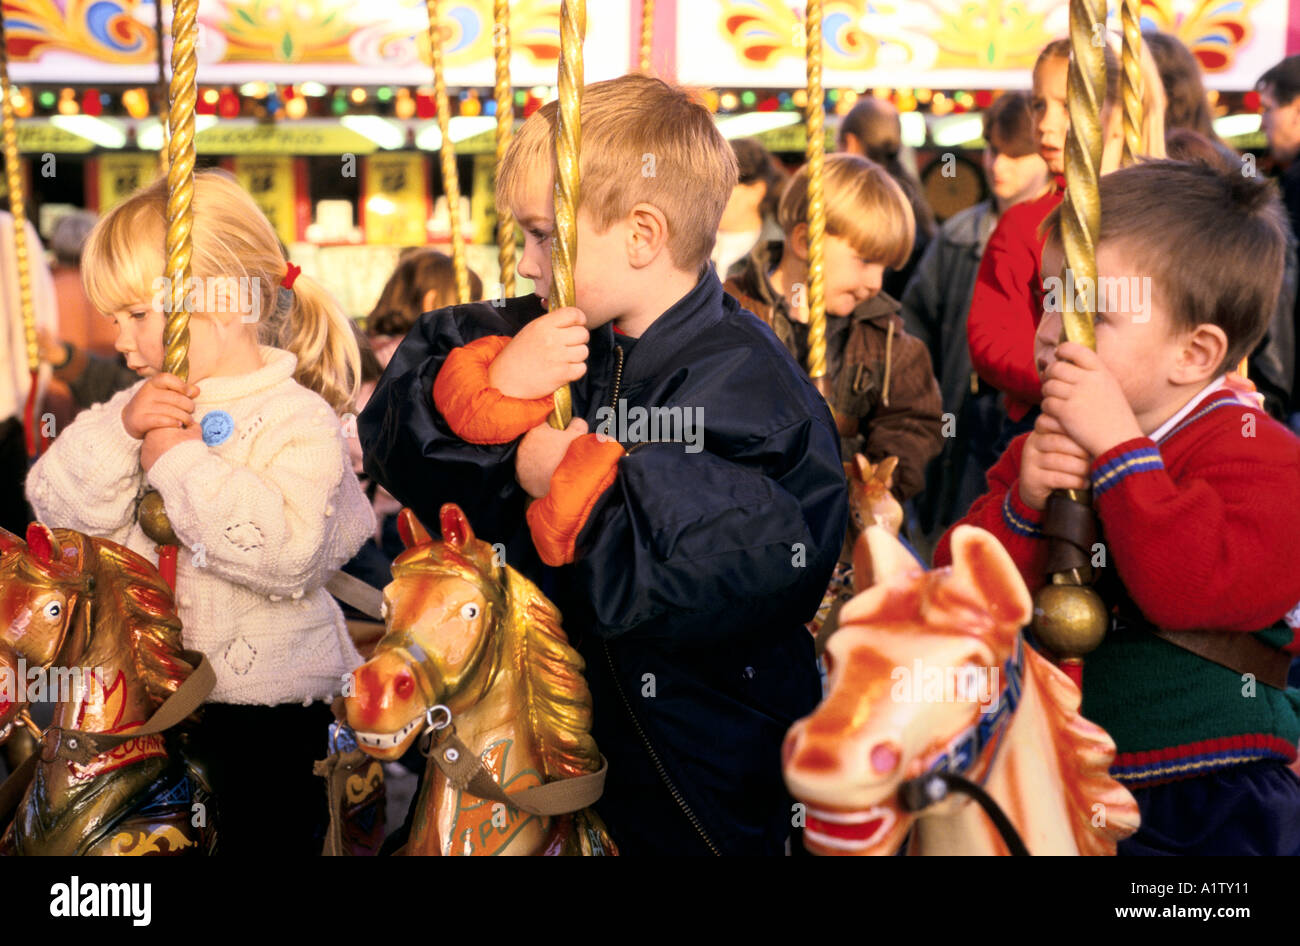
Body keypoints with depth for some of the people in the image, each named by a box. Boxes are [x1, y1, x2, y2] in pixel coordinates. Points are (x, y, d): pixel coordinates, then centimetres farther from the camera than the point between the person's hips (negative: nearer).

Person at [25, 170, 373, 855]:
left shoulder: (299, 418, -16)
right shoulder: (142, 406, 6)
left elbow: (292, 554, -30)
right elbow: (56, 505, 0)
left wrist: (182, 463, -25)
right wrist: (117, 431, -17)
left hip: (266, 701, -6)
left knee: (267, 834, 7)